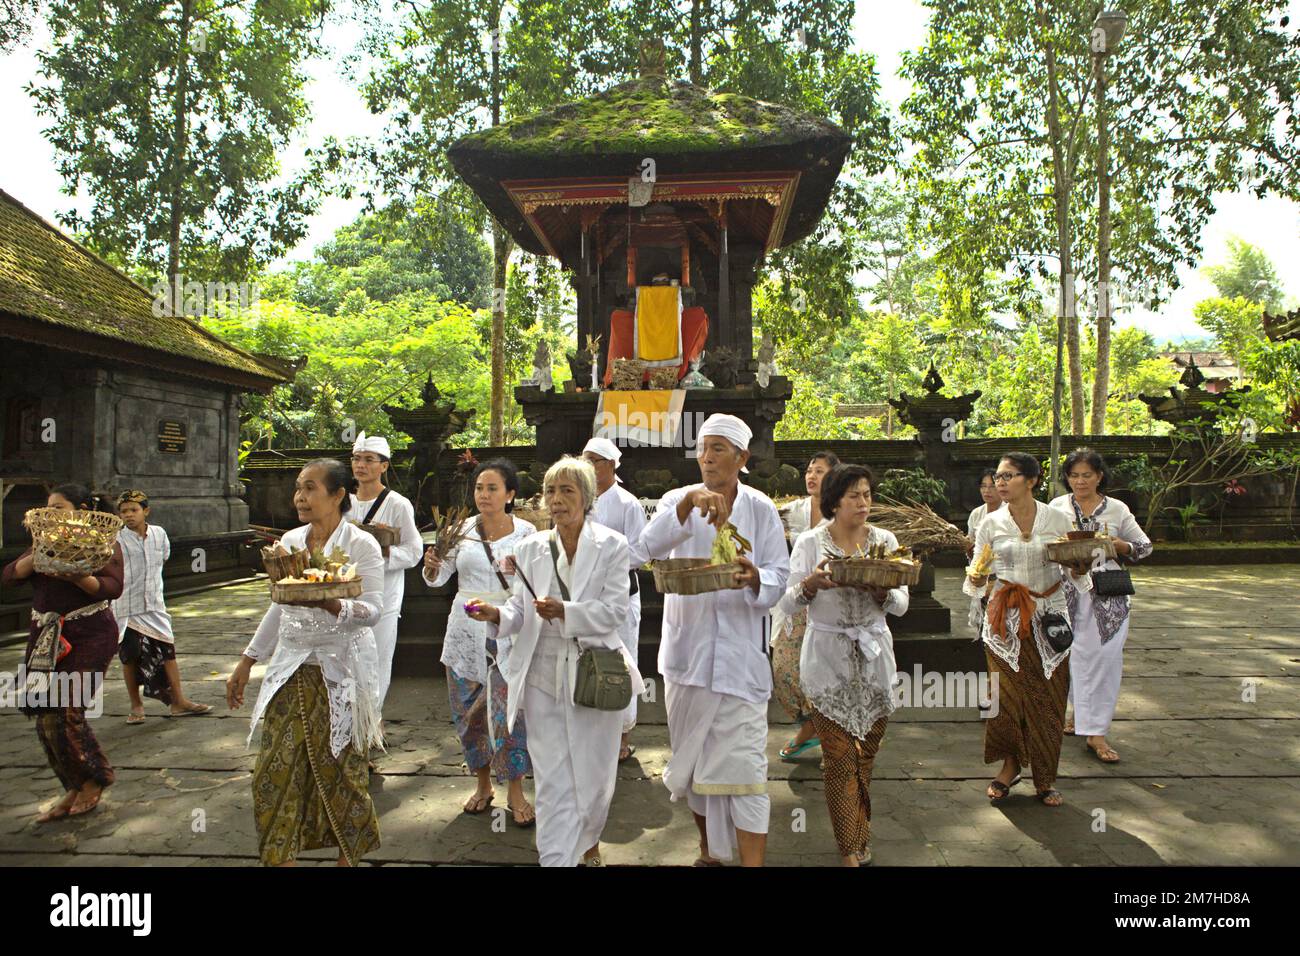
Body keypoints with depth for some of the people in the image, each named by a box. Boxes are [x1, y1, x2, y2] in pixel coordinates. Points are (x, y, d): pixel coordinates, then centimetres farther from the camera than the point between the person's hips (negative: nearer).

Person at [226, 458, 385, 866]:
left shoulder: (361, 545, -10)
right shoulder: (290, 541, 8)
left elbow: (372, 611, -16)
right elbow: (280, 607, 17)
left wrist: (329, 604, -34)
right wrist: (247, 661, 19)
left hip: (339, 674, -5)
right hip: (291, 670, 5)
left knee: (340, 771, 4)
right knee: (275, 771, 4)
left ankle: (348, 854, 25)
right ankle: (279, 856, 20)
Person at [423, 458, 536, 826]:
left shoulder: (525, 532, -2)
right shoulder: (463, 529, 2)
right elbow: (438, 578, -1)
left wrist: (520, 573, -20)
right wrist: (432, 568, -22)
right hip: (465, 630, 3)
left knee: (509, 710, -4)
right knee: (470, 711, 11)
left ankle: (515, 793, 11)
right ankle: (483, 785, 29)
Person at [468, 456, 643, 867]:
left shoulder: (611, 545, -3)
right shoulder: (531, 548, 5)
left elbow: (614, 610, -11)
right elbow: (522, 611, 6)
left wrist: (565, 612, -26)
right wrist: (496, 614, -16)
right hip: (544, 679, 1)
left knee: (594, 774, 14)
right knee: (553, 784, 2)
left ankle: (588, 841, 42)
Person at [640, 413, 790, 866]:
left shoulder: (761, 509, 0)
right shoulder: (679, 499, 1)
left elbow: (779, 575, -4)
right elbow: (651, 545, -19)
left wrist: (756, 579, -27)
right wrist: (688, 503, -34)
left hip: (740, 651, -2)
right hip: (686, 649, 2)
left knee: (743, 764, -6)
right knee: (693, 758, 15)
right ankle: (708, 850, 35)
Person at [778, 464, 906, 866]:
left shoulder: (885, 540, 4)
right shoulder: (810, 542, -3)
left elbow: (902, 604, 2)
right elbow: (788, 603, -5)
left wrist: (881, 592, -20)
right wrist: (811, 584, -25)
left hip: (873, 655, 3)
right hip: (828, 657, -2)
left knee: (867, 750, 12)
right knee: (839, 755, 1)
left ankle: (856, 835, 34)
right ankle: (851, 848, 16)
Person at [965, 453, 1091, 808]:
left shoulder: (1057, 519, -1)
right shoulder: (991, 523, 0)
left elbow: (1073, 571, 5)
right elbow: (977, 573, 4)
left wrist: (1079, 569, -17)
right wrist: (976, 579, -18)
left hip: (1049, 615, 0)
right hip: (1006, 617, 0)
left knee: (1047, 695, 3)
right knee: (1006, 693, 0)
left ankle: (1044, 778, 19)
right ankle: (1010, 764, 22)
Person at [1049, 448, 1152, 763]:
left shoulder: (1117, 509, 4)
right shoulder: (1057, 506, 6)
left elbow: (1144, 546, 9)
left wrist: (1115, 543, -9)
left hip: (1106, 595, -1)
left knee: (1104, 657, -5)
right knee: (1073, 656, 8)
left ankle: (1095, 733, 1)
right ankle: (1081, 714, 30)